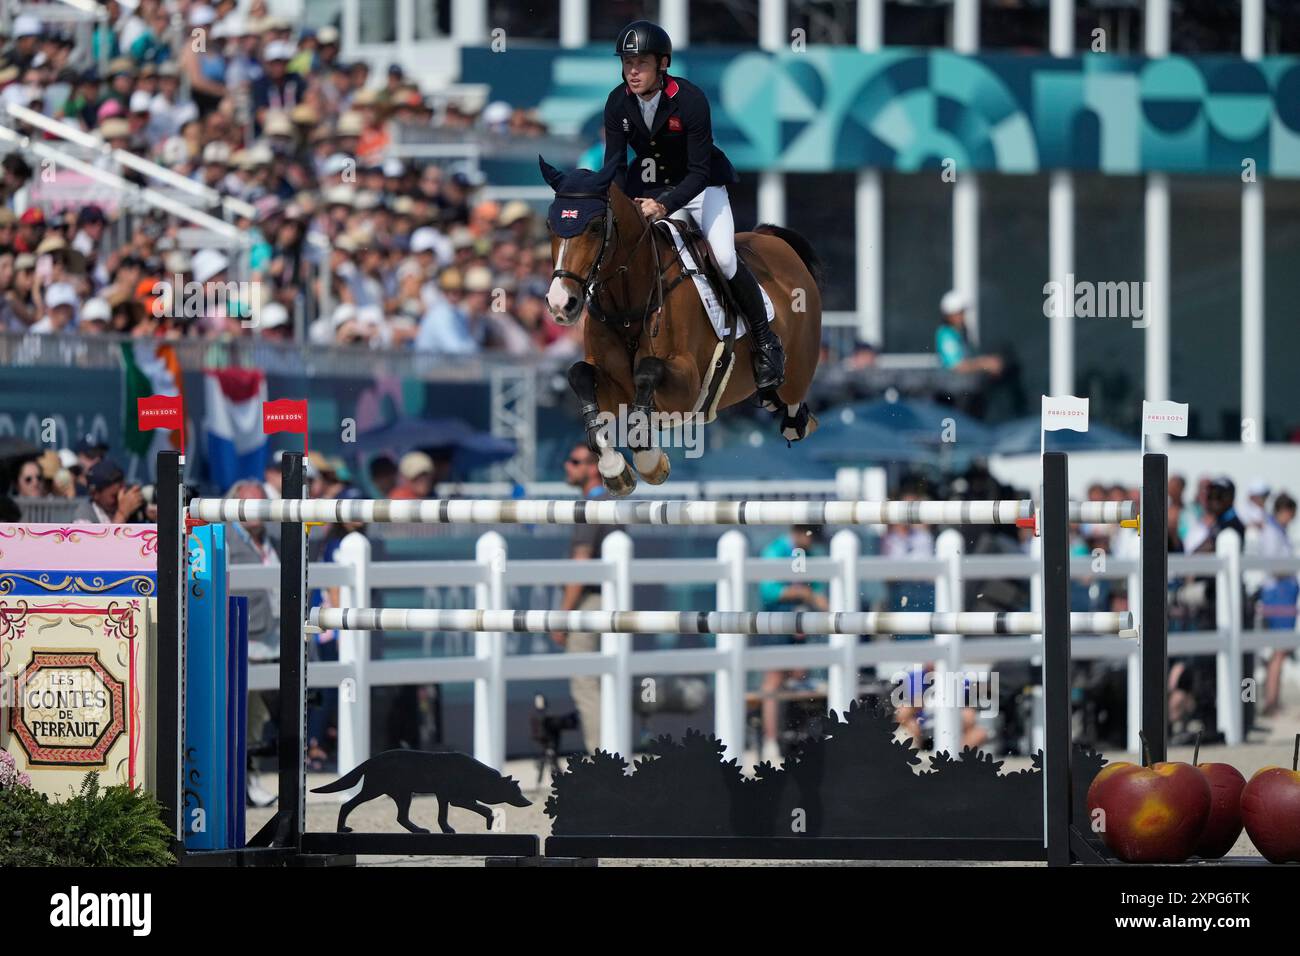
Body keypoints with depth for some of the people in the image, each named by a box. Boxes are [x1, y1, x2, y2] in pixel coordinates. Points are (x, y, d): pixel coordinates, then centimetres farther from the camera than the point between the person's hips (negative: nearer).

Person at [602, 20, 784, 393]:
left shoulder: (691, 100, -27)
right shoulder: (618, 103, -15)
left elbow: (699, 172, -26)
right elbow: (614, 165, -9)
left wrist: (666, 205, -40)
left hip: (699, 184, -4)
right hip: (647, 185, 4)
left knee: (724, 258, -19)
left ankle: (765, 340, -3)